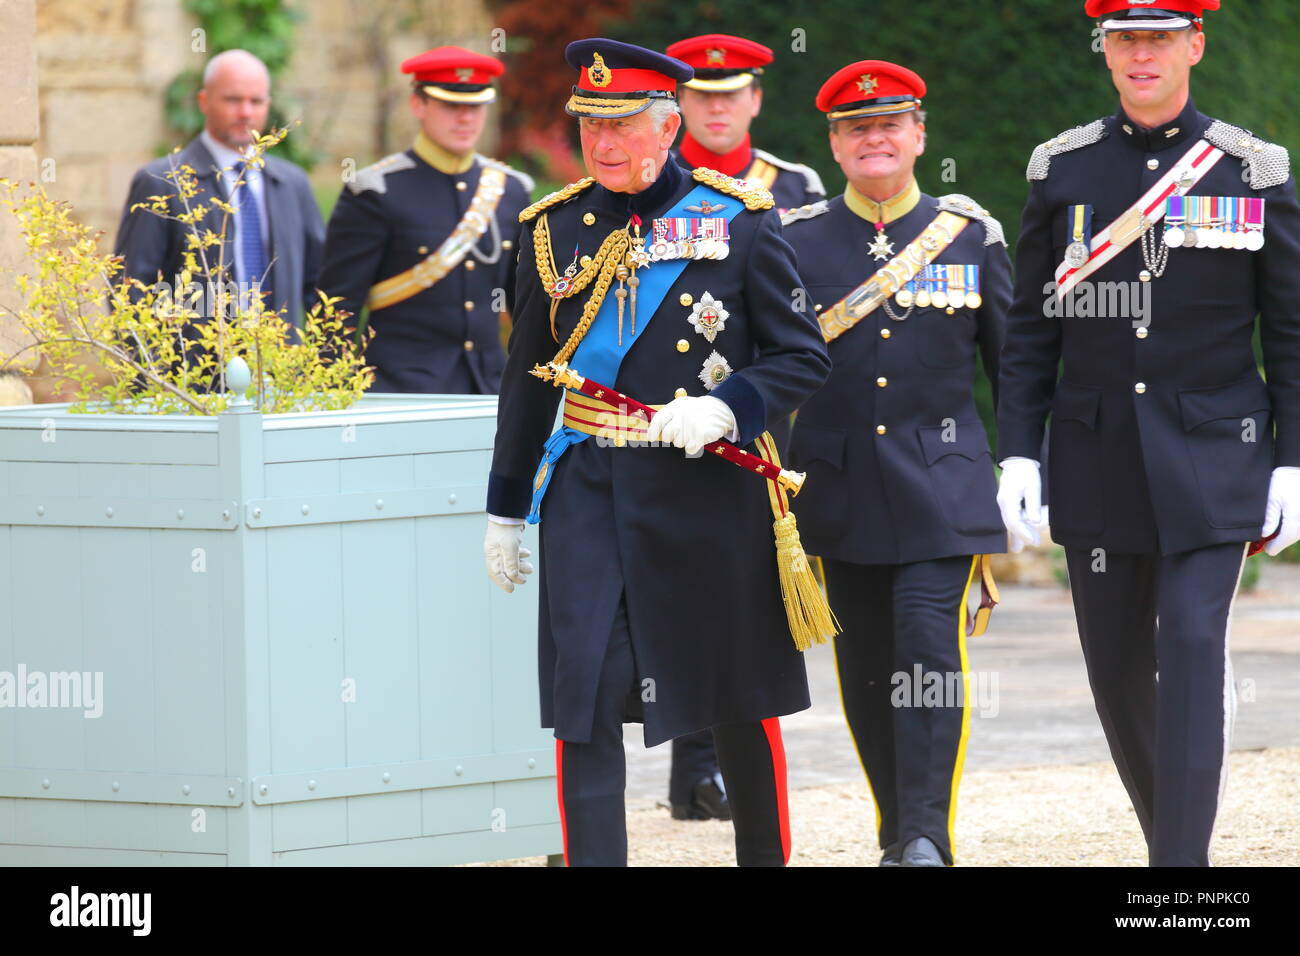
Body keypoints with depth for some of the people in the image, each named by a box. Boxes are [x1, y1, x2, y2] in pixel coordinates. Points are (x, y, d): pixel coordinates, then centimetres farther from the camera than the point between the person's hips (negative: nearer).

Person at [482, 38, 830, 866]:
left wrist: (727, 409, -19)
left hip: (712, 491, -1)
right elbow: (529, 377, 14)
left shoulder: (739, 221, -2)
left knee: (740, 698, 10)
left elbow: (803, 358, -1)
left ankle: (767, 855, 27)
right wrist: (505, 511, 15)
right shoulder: (555, 228, 7)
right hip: (588, 489, 1)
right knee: (583, 696, -10)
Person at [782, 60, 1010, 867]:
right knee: (865, 667, 6)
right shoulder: (795, 240, 5)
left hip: (943, 486, -2)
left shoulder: (972, 233, 4)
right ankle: (898, 836, 17)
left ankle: (929, 835, -16)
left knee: (931, 645, -15)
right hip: (839, 488, 2)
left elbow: (1017, 364, 10)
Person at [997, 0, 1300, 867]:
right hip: (1098, 461, 3)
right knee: (1118, 665, 8)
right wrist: (1017, 454, 0)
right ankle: (1169, 834, 27)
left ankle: (1183, 860, -16)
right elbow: (1032, 329, 7)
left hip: (1211, 462, -2)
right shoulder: (1063, 170, 4)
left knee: (1193, 649, -14)